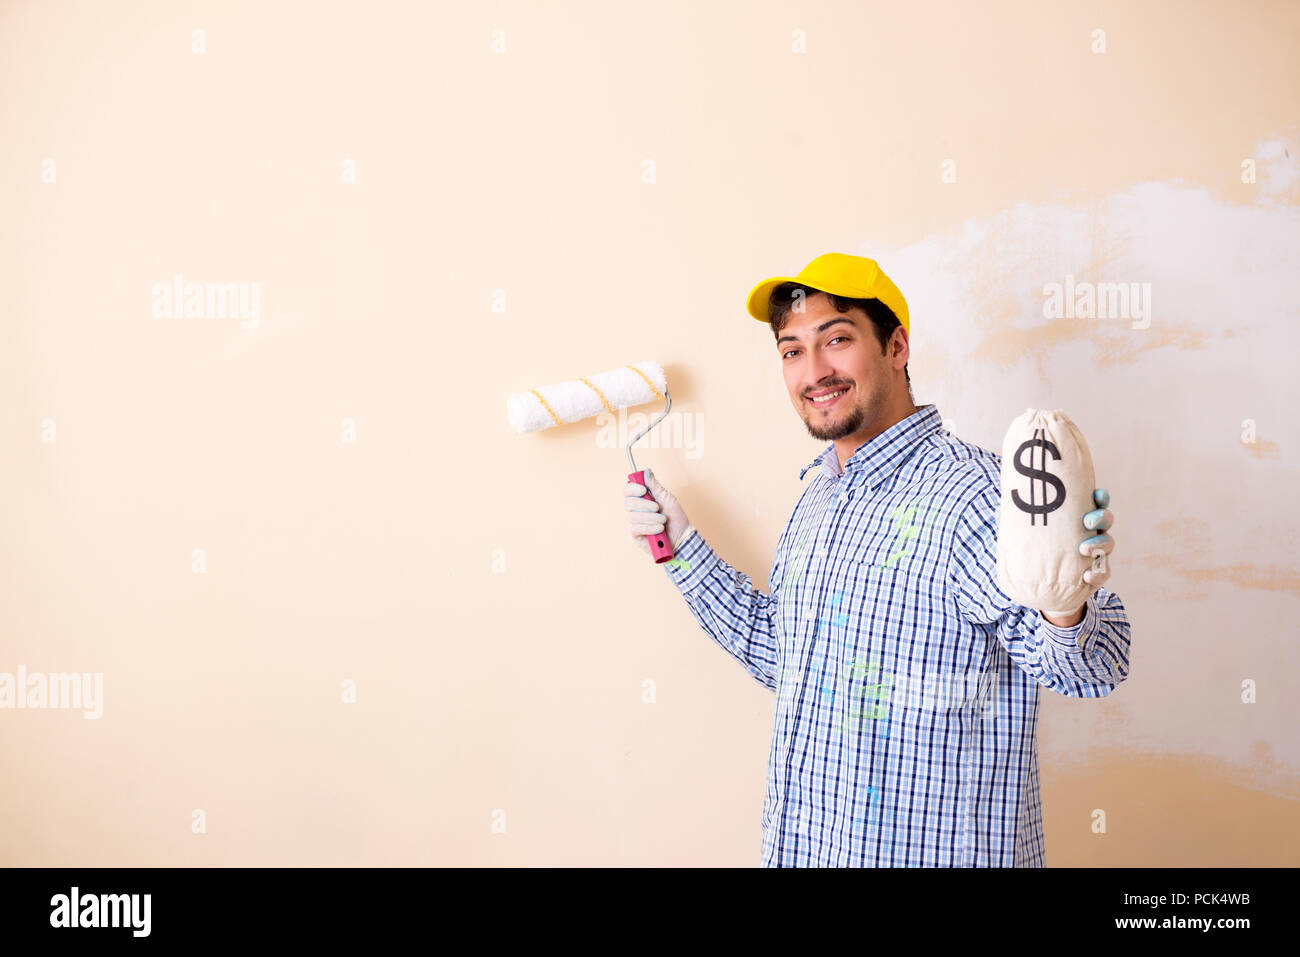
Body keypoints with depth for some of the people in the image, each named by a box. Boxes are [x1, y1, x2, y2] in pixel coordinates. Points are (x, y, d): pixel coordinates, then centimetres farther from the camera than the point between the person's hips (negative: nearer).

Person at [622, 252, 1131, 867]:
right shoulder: (819, 497, 6)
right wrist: (683, 549, 11)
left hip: (936, 853, -7)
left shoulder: (971, 492, -19)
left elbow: (1094, 668, -24)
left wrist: (1065, 611, -45)